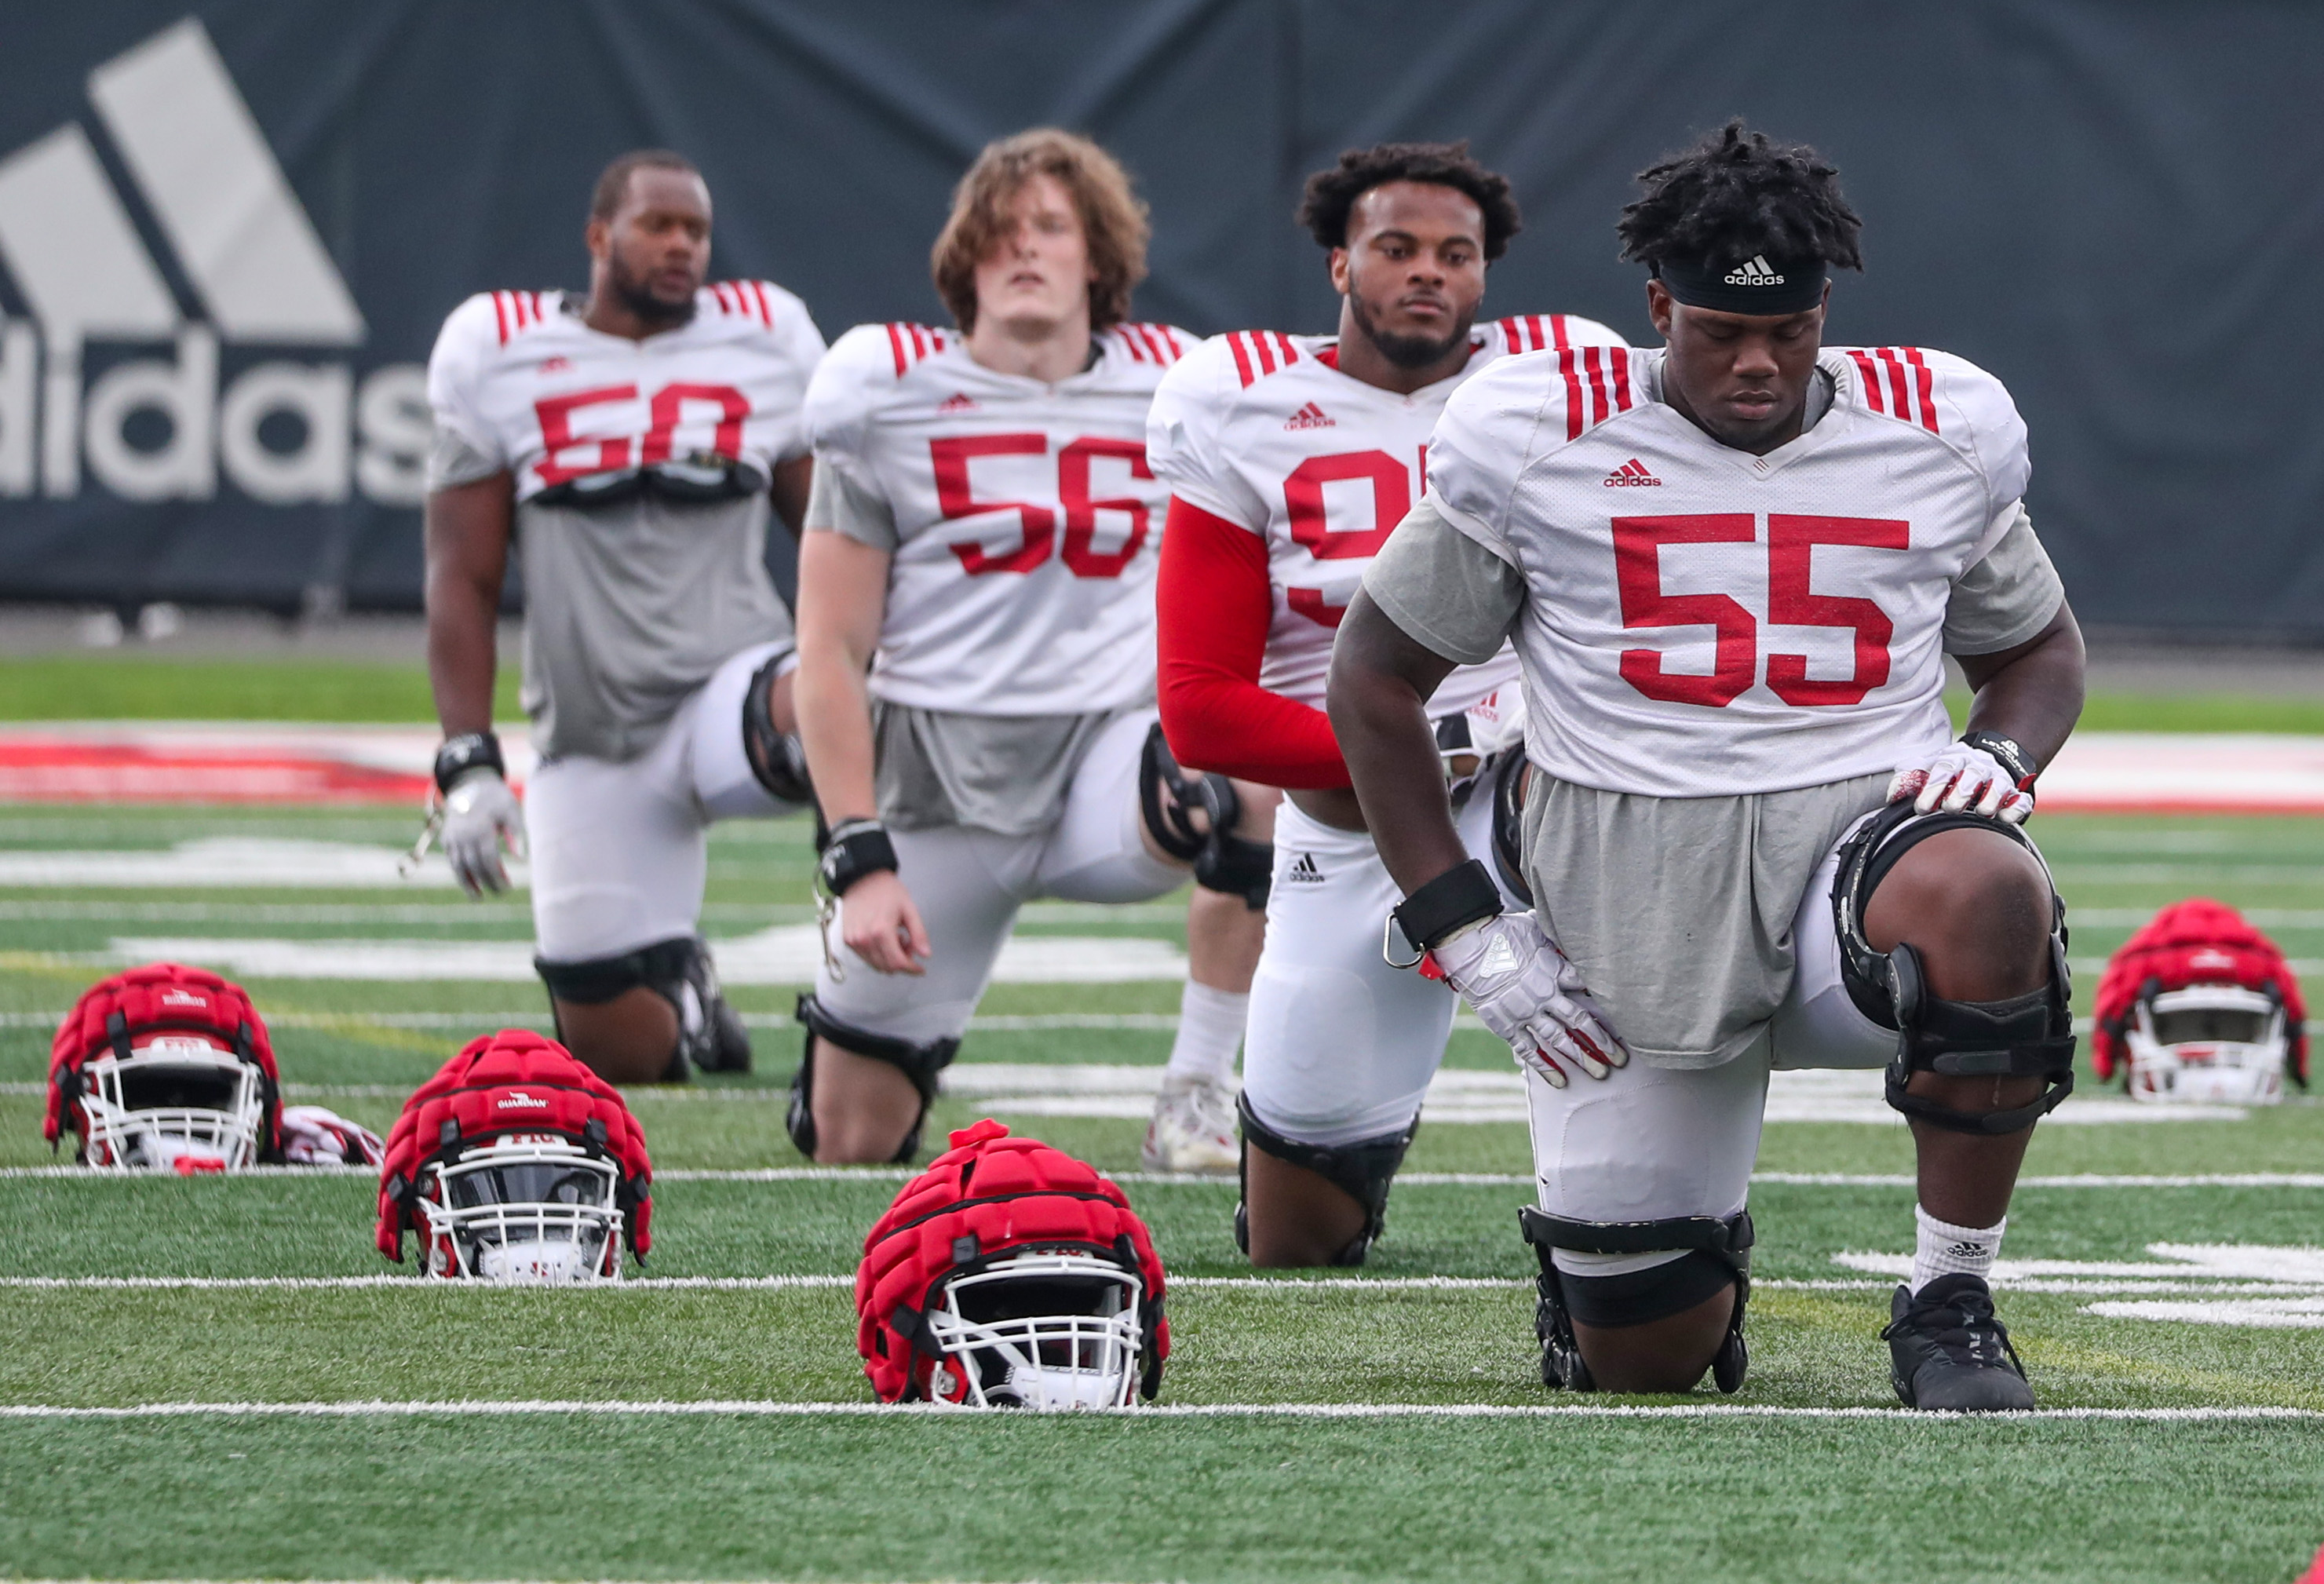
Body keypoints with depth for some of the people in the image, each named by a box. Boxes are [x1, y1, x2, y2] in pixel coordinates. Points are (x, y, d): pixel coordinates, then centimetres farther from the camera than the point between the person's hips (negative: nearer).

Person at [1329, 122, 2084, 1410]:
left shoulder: (1936, 430, 6)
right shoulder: (1535, 441, 1)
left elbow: (2039, 645, 22)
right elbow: (1375, 677, 8)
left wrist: (2004, 757, -3)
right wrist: (1465, 934, 1)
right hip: (1633, 897, 0)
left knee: (1985, 897, -38)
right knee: (1643, 1356, -3)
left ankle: (1949, 1303, -20)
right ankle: (1648, 1250, 38)